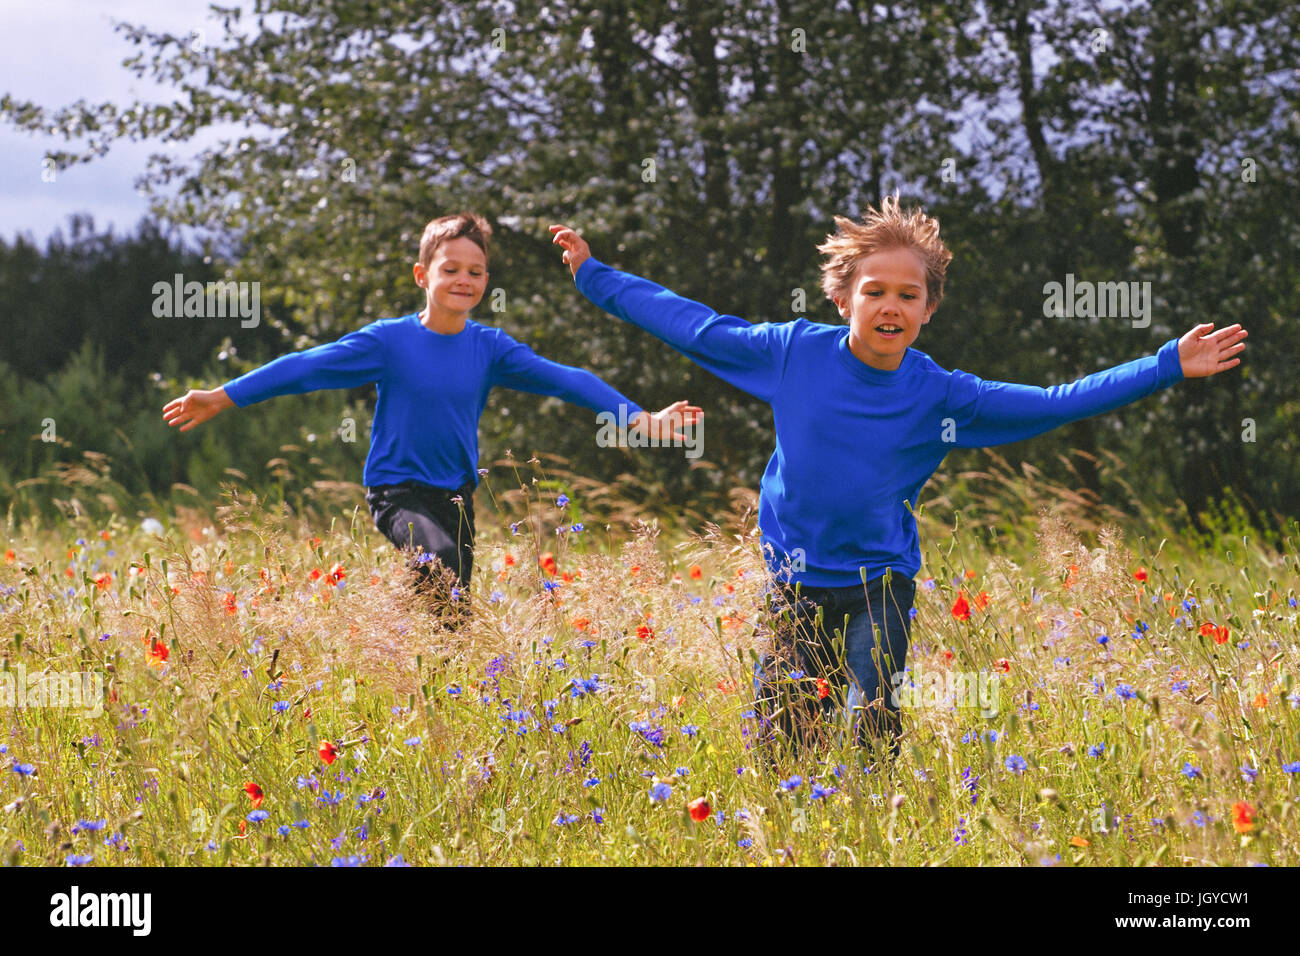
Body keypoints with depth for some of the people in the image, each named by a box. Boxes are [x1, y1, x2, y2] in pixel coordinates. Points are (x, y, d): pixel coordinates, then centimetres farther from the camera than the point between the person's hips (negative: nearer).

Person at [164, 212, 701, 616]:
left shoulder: (489, 348, -1)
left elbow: (561, 379, -4)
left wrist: (638, 418, -11)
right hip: (397, 489, -4)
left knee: (454, 598, 5)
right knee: (438, 555, -32)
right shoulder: (389, 341, -10)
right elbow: (308, 368, -12)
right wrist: (221, 399, -16)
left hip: (456, 492, 4)